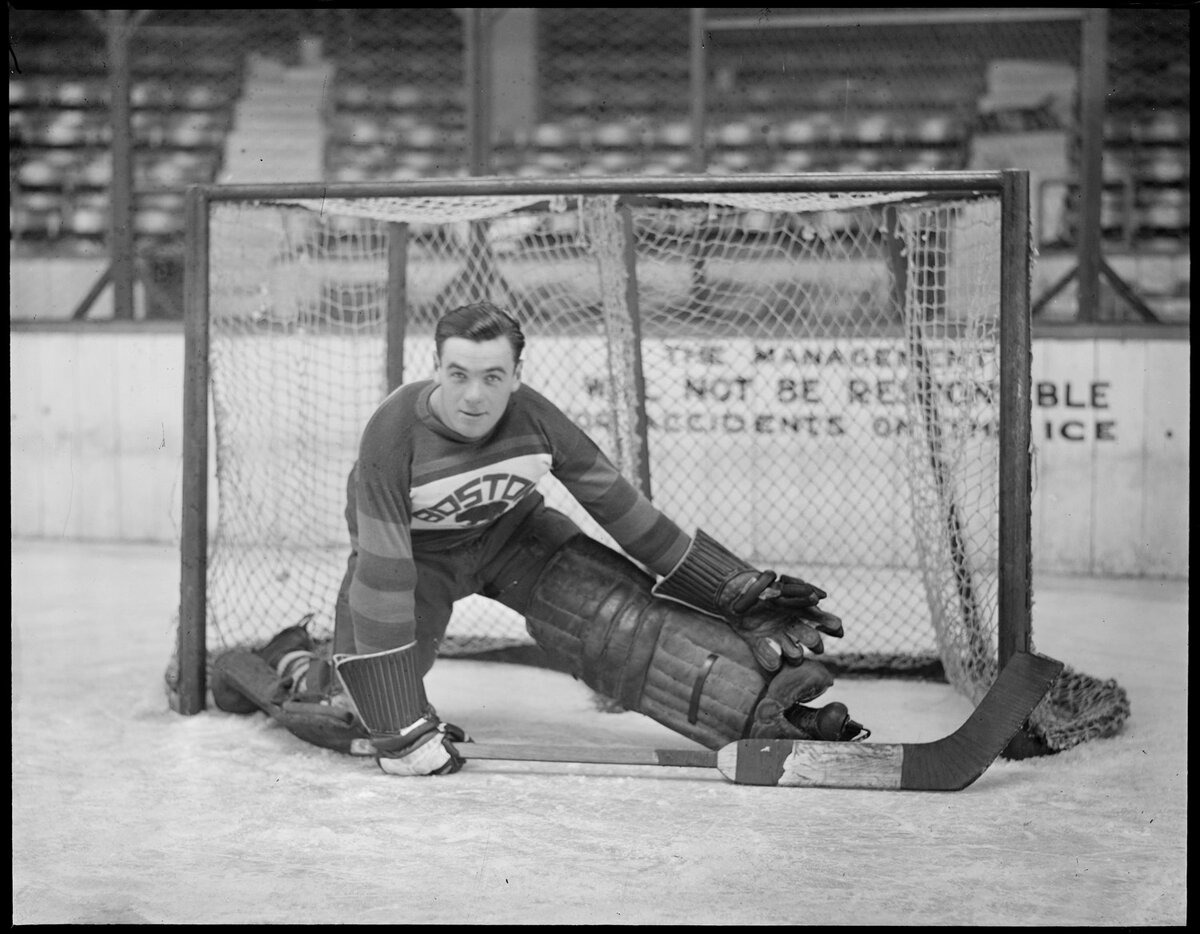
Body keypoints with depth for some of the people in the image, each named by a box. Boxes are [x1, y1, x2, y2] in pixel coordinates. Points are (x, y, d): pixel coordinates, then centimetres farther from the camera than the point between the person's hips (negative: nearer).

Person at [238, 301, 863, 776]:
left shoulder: (534, 419, -25)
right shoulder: (395, 434, -36)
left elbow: (620, 508, -14)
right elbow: (384, 572, -36)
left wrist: (742, 589, -12)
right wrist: (403, 728, -39)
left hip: (514, 535, 3)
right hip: (414, 551, -3)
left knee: (625, 621, -18)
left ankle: (764, 703, -22)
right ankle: (292, 664, 7)